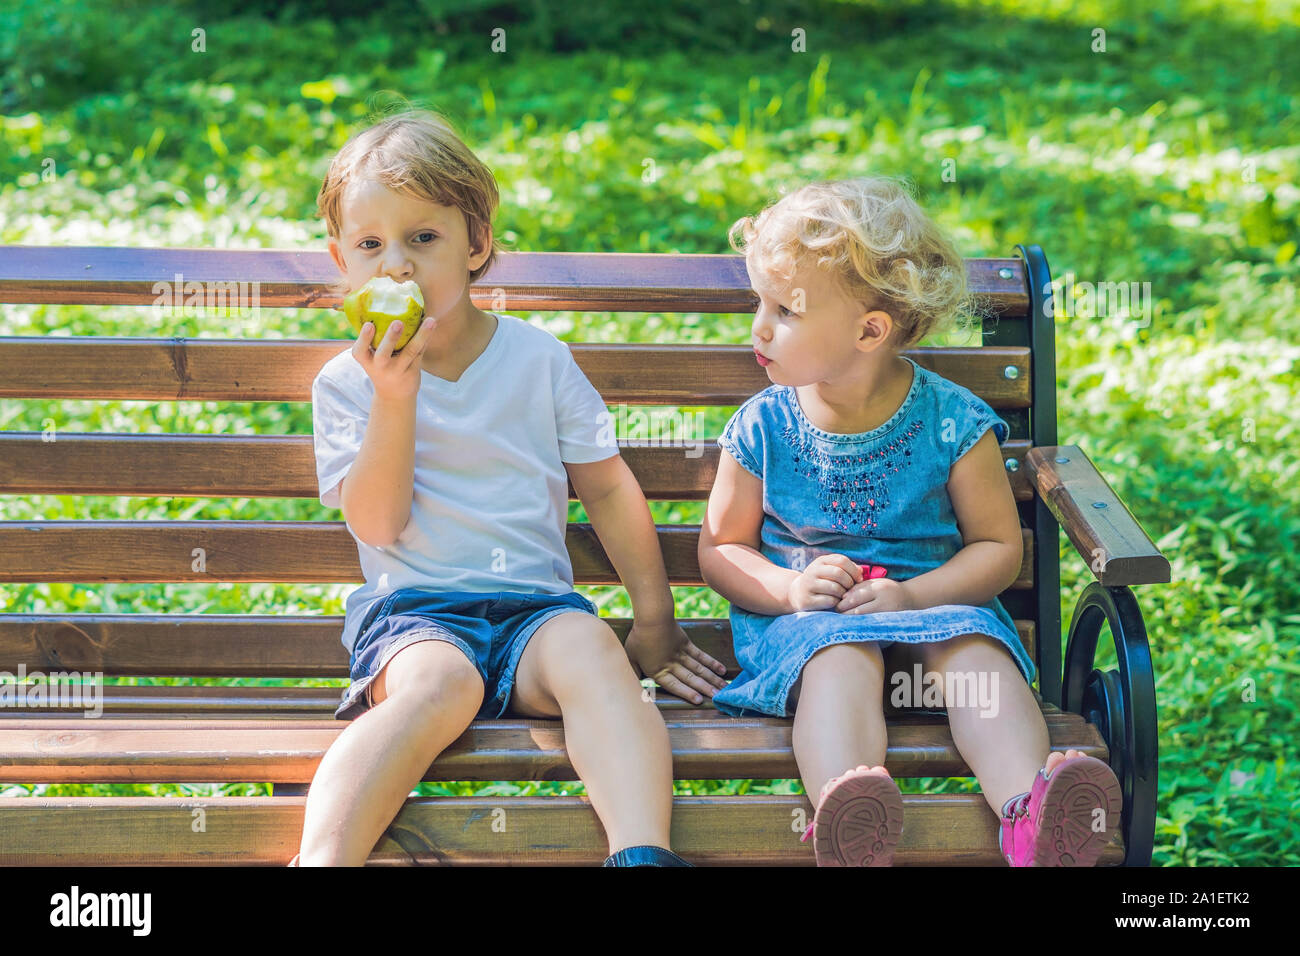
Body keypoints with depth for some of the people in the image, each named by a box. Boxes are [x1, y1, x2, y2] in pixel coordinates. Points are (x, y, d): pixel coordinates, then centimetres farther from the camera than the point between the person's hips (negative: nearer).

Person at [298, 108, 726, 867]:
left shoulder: (539, 359, 10)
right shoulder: (347, 384, 7)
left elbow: (608, 489, 15)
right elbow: (378, 524, -5)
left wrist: (655, 619, 12)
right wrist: (395, 397, -13)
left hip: (536, 604, 2)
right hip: (415, 608, -1)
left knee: (587, 650, -33)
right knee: (437, 682, -36)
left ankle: (644, 851, -49)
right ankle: (322, 857, -50)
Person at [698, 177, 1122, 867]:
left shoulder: (952, 422, -4)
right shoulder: (763, 428, 1)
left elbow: (999, 545, 1)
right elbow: (721, 549, 8)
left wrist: (914, 595, -16)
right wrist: (789, 586, -15)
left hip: (929, 598, 1)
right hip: (804, 614, 0)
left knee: (975, 651, -32)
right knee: (840, 660, -34)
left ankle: (1031, 815, -53)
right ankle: (849, 822, -62)